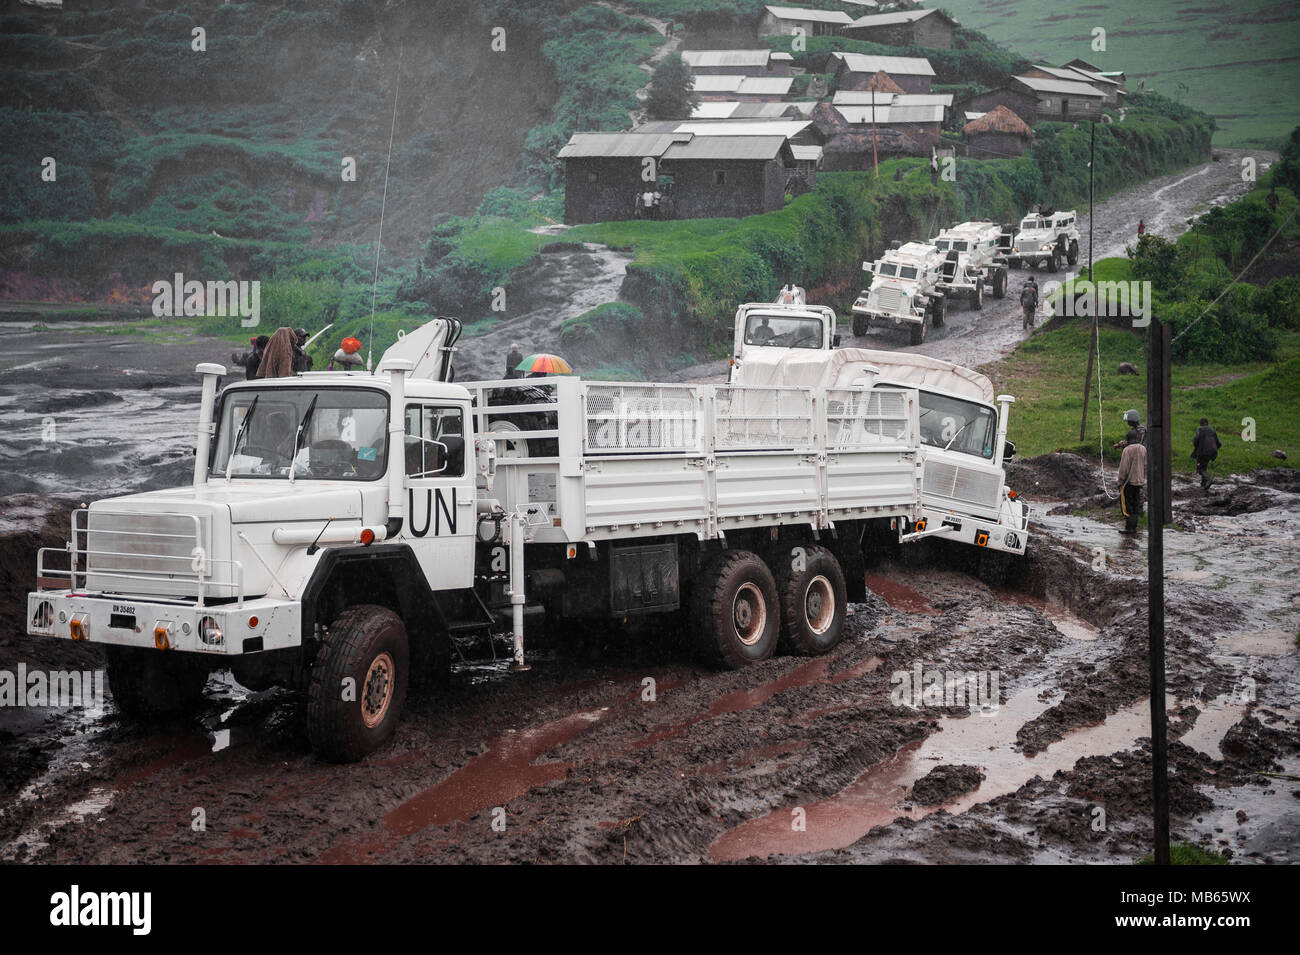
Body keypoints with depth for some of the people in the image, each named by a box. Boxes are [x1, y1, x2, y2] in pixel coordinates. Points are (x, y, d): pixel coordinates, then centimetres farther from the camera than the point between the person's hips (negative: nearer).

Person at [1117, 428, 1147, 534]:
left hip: (1129, 481, -7)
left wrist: (1120, 480, -7)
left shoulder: (1127, 450, -16)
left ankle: (1129, 527, -7)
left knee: (1126, 505, -2)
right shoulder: (1143, 449, 4)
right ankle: (1134, 527, 15)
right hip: (1139, 481, 7)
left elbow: (1124, 467, -15)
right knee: (1136, 504, 13)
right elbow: (1145, 466, 12)